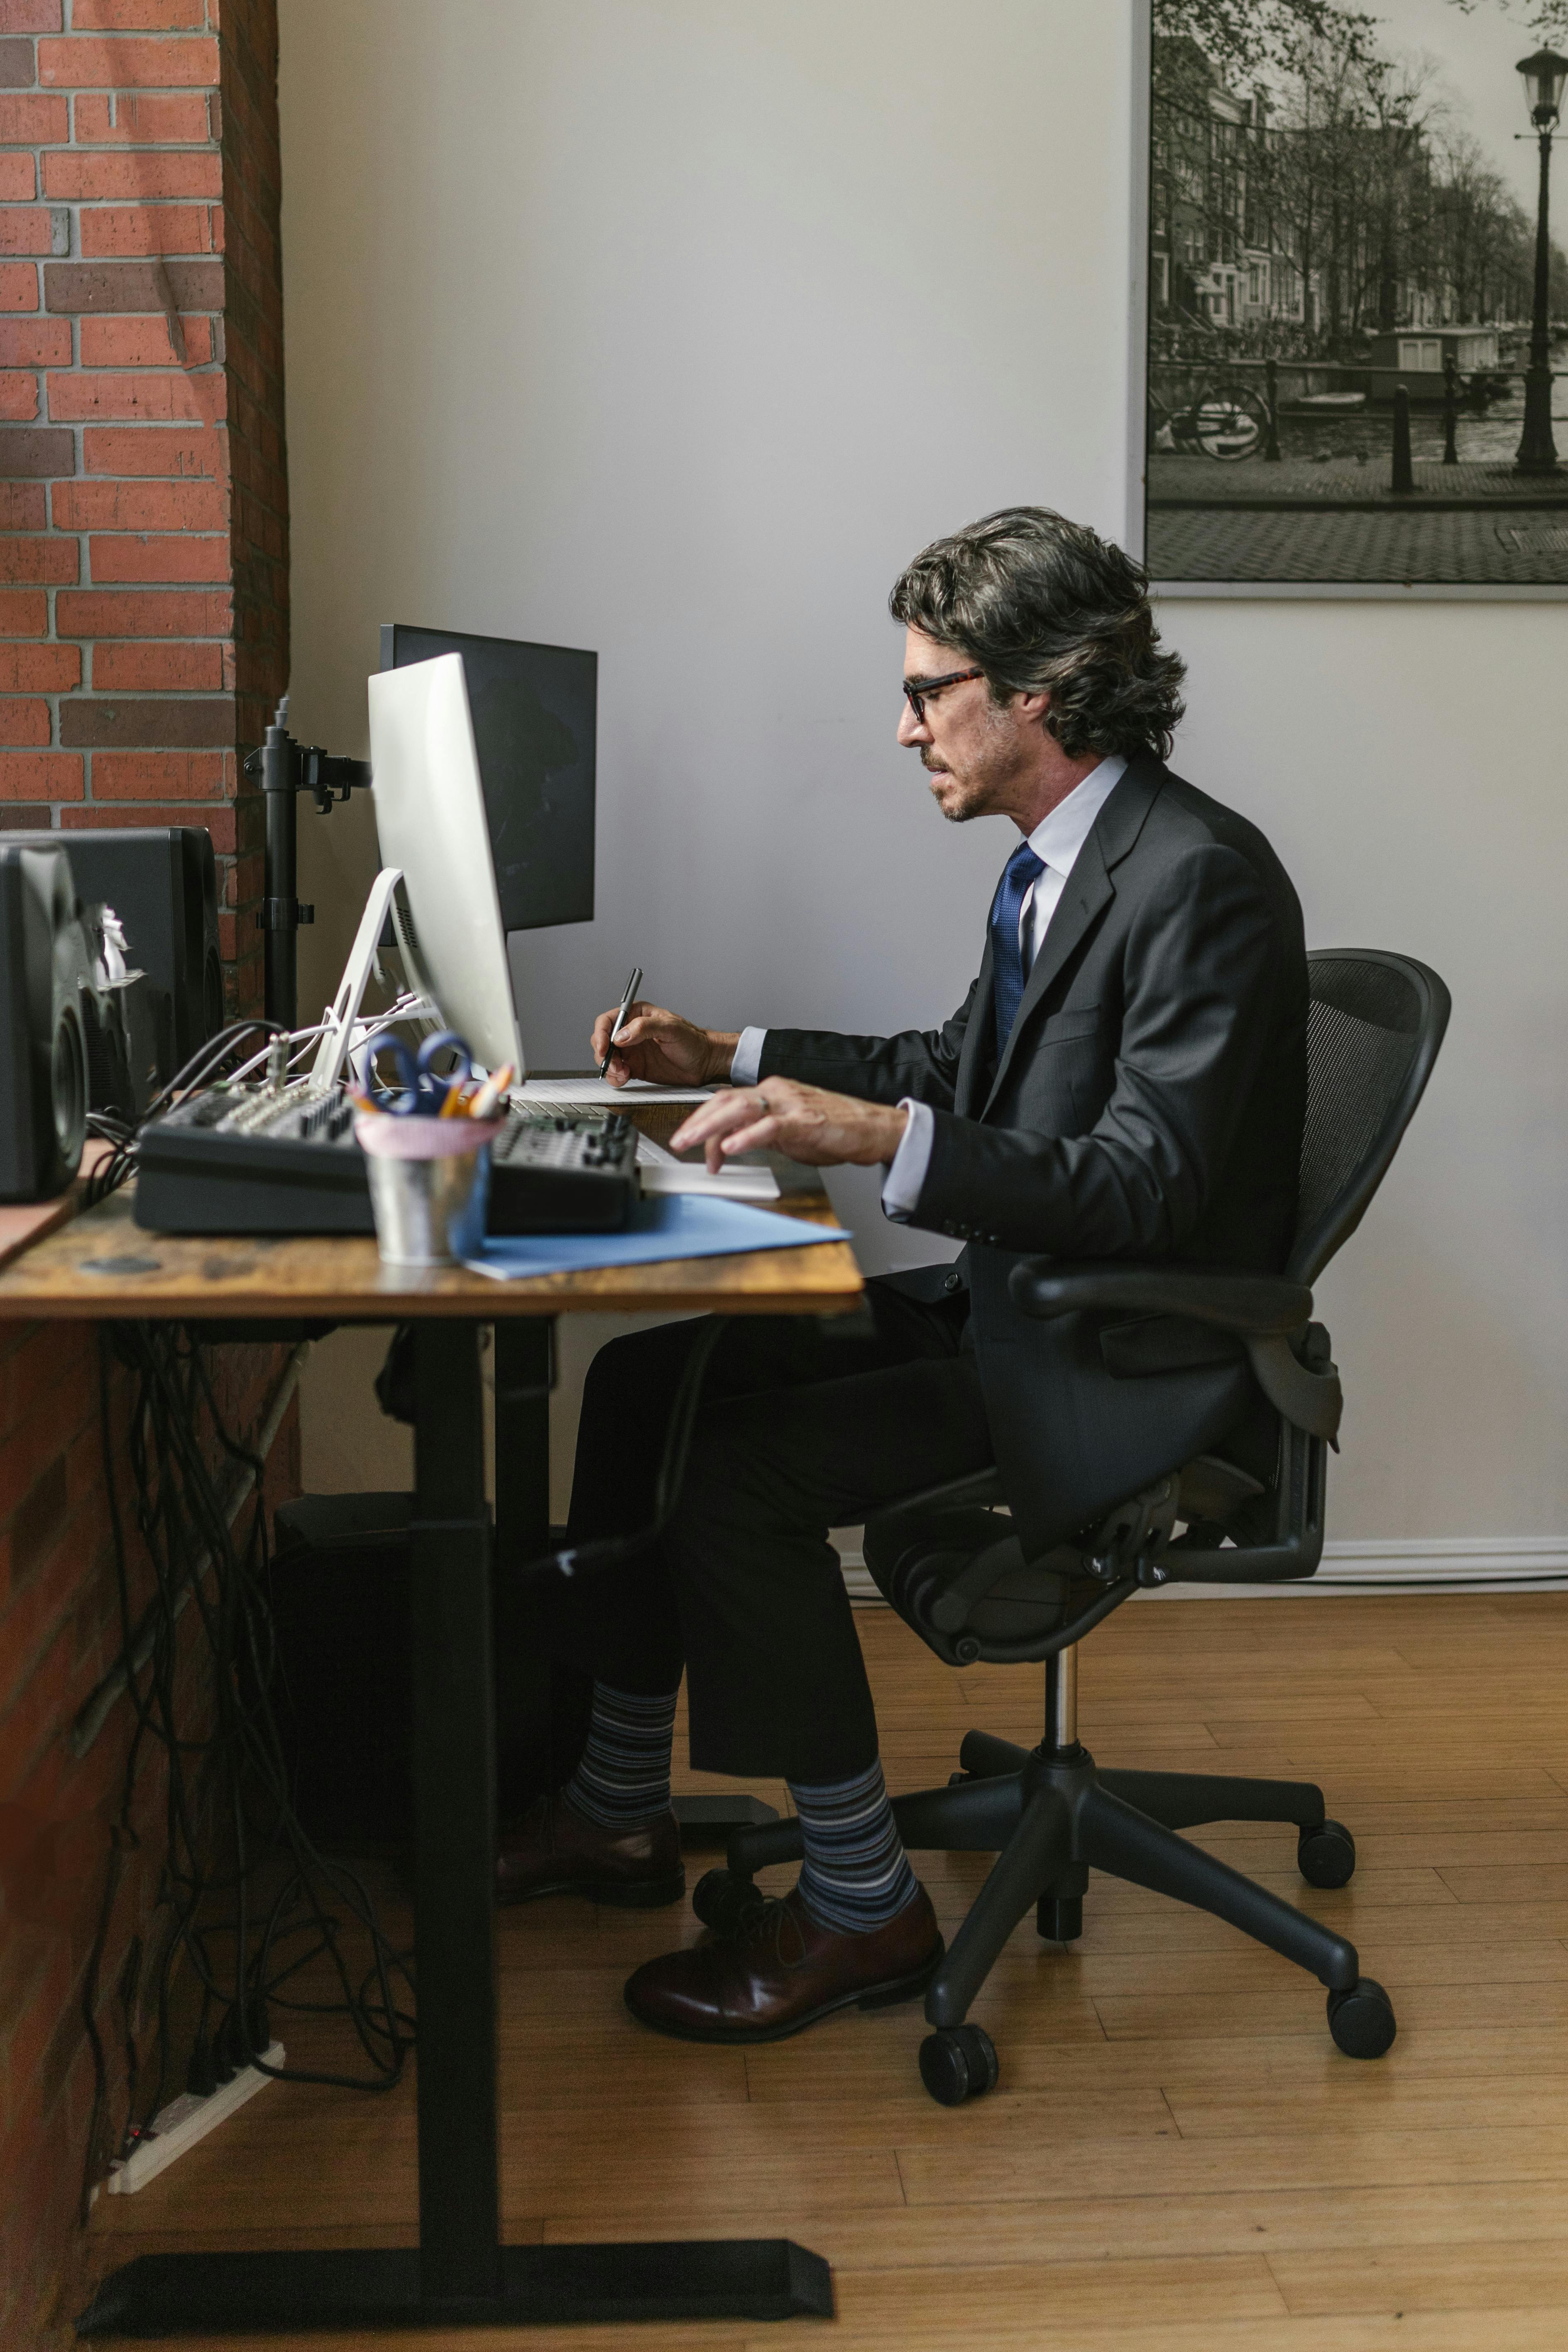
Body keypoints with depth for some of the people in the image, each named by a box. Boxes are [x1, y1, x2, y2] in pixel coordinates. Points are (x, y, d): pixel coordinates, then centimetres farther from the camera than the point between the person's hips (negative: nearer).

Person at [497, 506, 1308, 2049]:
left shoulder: (1200, 880, -22)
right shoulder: (1060, 860, 8)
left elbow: (1150, 1186, -28)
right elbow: (968, 1069, 22)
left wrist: (879, 1137, -35)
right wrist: (735, 1058, 16)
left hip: (1127, 1358, -10)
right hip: (1014, 1307, 10)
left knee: (742, 1471, -21)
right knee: (646, 1379, 6)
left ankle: (862, 1907, -3)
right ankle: (620, 1812, 19)